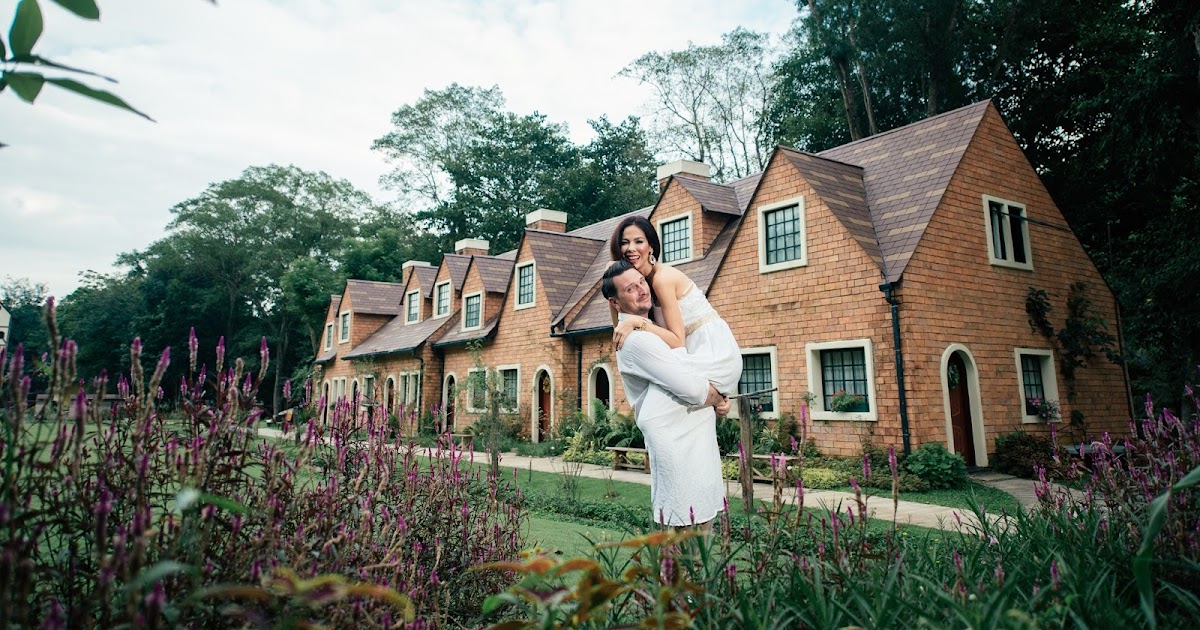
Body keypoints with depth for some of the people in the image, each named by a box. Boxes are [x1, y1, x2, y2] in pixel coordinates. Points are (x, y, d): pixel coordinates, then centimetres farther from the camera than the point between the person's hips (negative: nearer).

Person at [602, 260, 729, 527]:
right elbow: (692, 388, -21)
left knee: (701, 521, 14)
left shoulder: (647, 330, 16)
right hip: (677, 442, -10)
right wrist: (719, 400, 1)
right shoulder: (635, 339, -17)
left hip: (694, 437, 10)